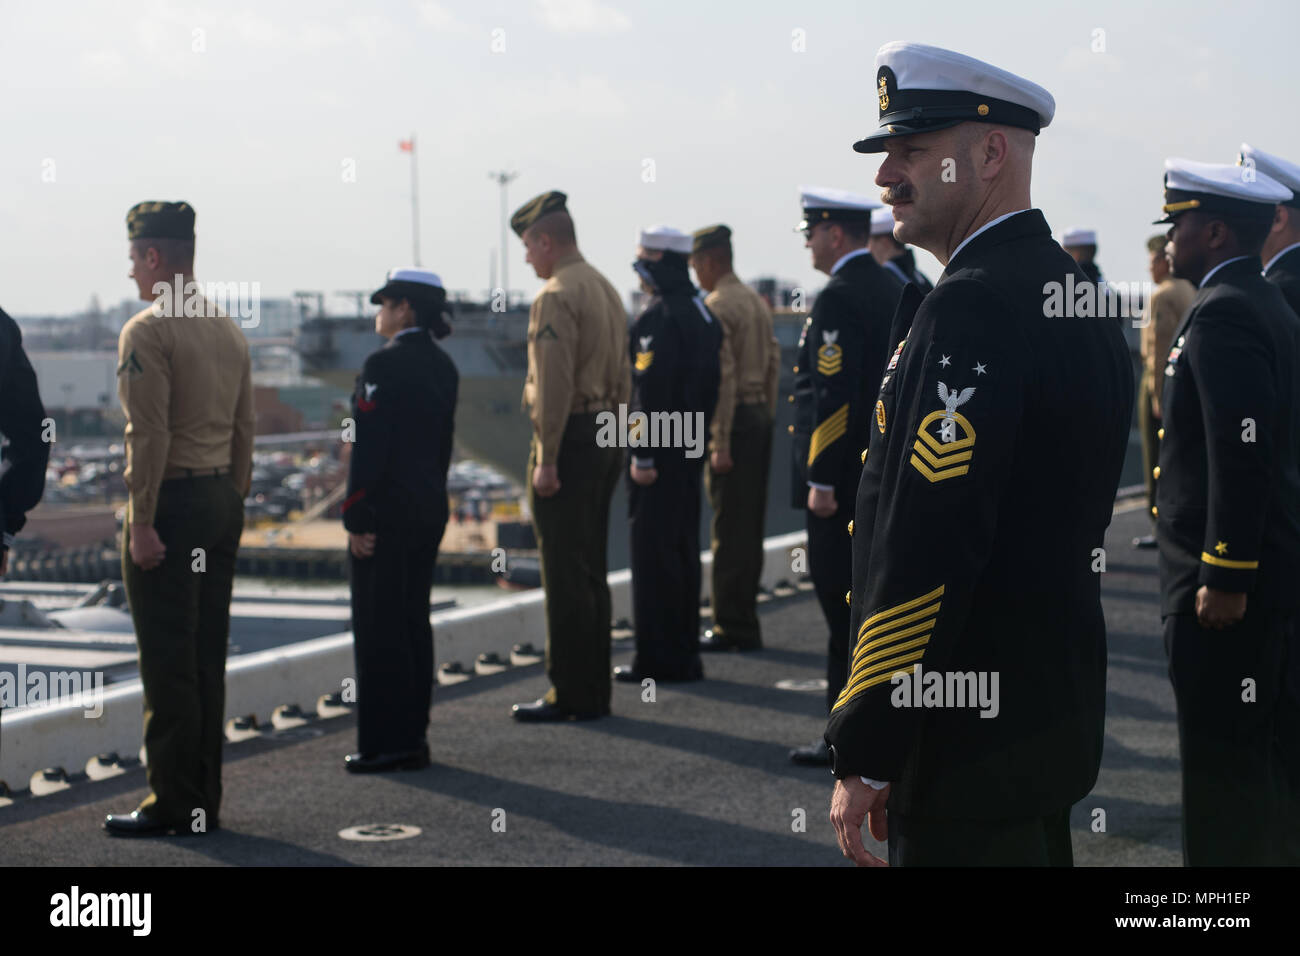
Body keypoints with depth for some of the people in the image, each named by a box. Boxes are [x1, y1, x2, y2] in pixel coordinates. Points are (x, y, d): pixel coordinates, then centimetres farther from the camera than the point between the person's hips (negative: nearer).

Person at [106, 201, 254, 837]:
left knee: (167, 662, -3)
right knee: (208, 658, 11)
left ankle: (173, 807, 0)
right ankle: (205, 801, 16)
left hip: (171, 502, -8)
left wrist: (141, 521, -16)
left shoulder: (147, 331, -11)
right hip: (223, 502, 8)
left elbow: (149, 435, -18)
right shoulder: (230, 332, 13)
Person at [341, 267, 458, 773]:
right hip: (430, 506, 8)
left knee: (378, 626, -1)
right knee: (413, 619, 13)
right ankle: (412, 739, 18)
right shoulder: (443, 366, 10)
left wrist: (356, 518, -15)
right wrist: (430, 496, 19)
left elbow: (369, 447, -18)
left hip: (387, 509, -8)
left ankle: (383, 744, 2)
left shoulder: (384, 365, -15)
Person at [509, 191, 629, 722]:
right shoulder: (607, 290, 15)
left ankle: (571, 695, -1)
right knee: (592, 570, 13)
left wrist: (547, 459, -19)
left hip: (570, 439, -9)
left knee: (566, 574, -5)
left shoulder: (556, 296, -14)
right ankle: (595, 691, 19)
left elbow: (554, 384, -20)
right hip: (606, 439, 9)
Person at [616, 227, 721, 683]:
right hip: (690, 448, 9)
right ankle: (685, 653, 19)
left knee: (653, 552, -5)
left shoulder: (657, 317, -16)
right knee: (683, 549, 13)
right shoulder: (703, 313, 13)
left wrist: (642, 454, -20)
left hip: (658, 450, -9)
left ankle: (658, 658, -2)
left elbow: (651, 389, -21)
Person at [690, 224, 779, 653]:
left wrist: (720, 444, -18)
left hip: (734, 420, -9)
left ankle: (731, 627, 0)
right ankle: (744, 622, 20)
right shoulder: (758, 302, 14)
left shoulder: (717, 305, -13)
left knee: (729, 528, -4)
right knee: (751, 525, 13)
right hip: (761, 415, 9)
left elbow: (723, 377, -18)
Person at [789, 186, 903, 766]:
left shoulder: (838, 299, -16)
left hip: (843, 479, -10)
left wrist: (821, 480, -20)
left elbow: (834, 396, -22)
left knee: (846, 608, -5)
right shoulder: (893, 290, 13)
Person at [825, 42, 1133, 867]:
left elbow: (925, 553, -24)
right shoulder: (1071, 290, 12)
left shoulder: (970, 311, -19)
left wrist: (867, 757, -20)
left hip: (969, 738, -10)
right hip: (1057, 718, 10)